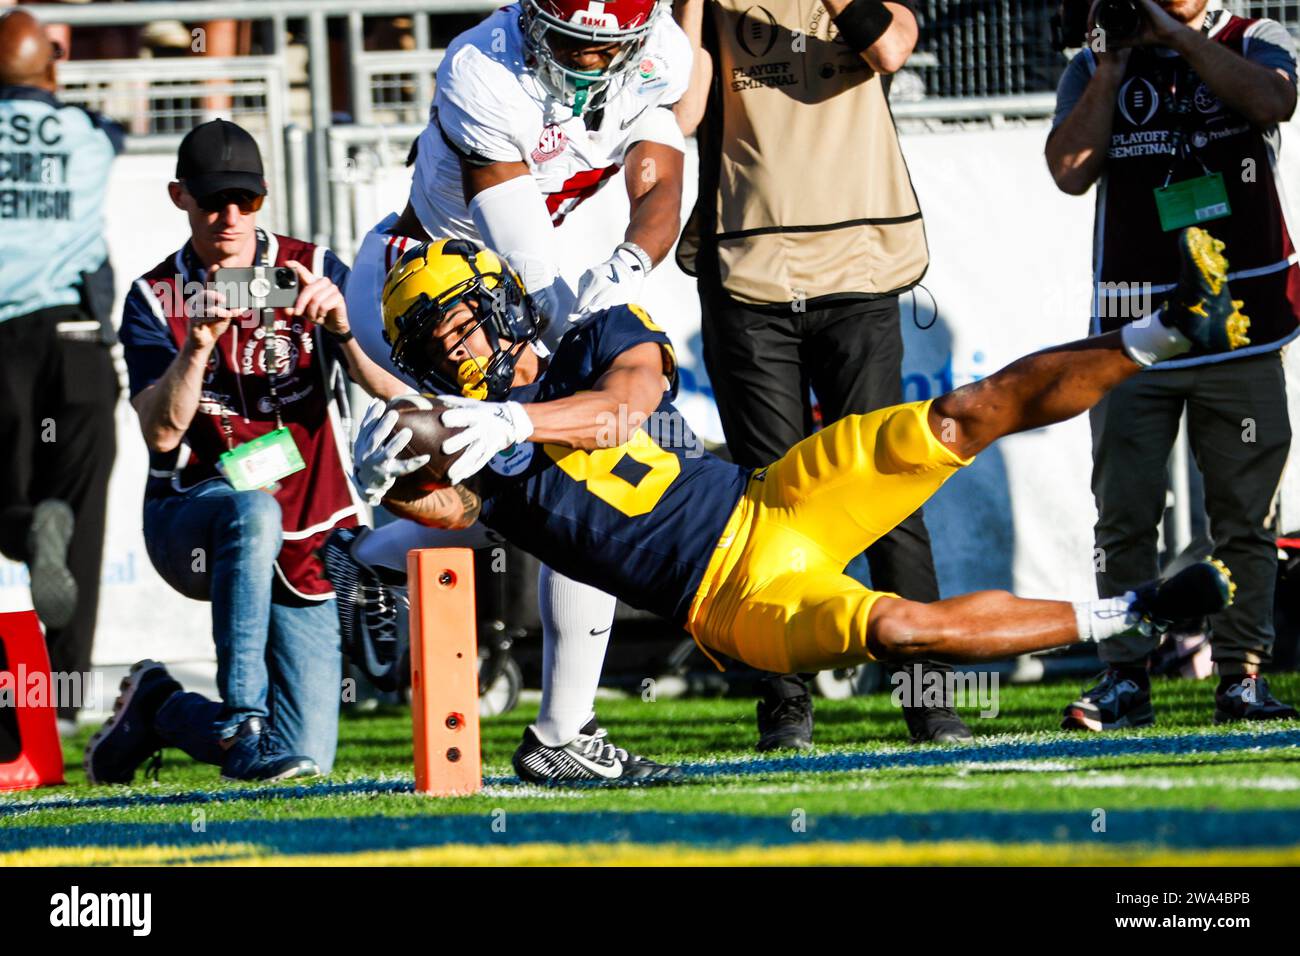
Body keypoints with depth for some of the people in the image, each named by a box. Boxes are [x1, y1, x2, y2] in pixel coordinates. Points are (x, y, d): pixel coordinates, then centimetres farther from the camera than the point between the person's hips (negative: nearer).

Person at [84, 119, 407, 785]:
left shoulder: (313, 273, 1)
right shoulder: (155, 299, 1)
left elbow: (393, 390, -12)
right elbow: (161, 433, -13)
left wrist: (340, 321, -29)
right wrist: (199, 342, -27)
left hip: (300, 546, 2)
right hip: (187, 520, -2)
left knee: (305, 758, -6)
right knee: (253, 510, -40)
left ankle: (162, 709, 22)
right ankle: (241, 722, -34)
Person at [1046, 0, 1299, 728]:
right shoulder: (1093, 70, 11)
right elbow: (1071, 170, -4)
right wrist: (1115, 63, -5)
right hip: (1134, 326, 1)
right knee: (1126, 515, -3)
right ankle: (1126, 679, 2)